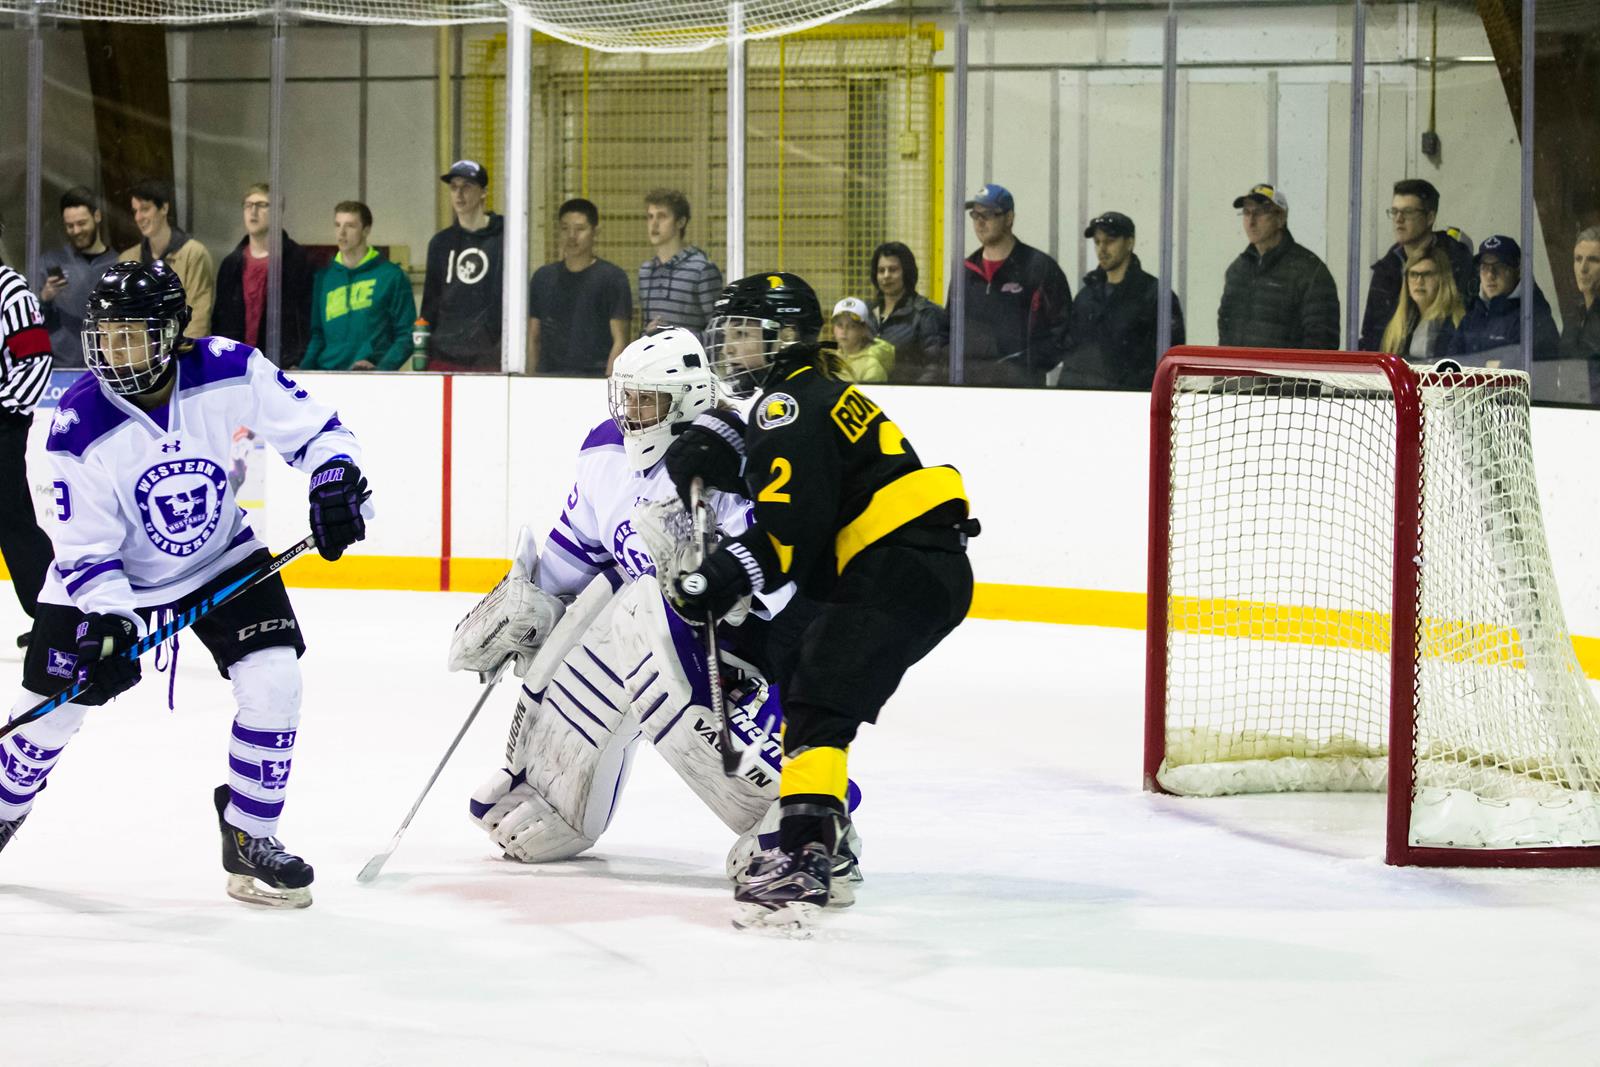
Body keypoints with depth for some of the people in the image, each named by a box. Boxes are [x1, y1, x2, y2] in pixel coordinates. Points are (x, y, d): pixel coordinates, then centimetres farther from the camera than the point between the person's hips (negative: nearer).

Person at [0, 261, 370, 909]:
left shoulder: (231, 373, -24)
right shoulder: (80, 430, -26)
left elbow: (313, 427, -10)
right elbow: (86, 552, -19)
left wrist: (335, 478, -28)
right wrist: (110, 621, -32)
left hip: (224, 556, 1)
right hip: (114, 577, -1)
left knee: (273, 681, -16)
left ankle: (249, 839, 0)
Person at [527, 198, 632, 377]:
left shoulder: (612, 277, 1)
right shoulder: (543, 278, 14)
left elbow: (619, 341, -2)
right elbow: (533, 338, 17)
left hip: (592, 381, -3)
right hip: (548, 379, 3)